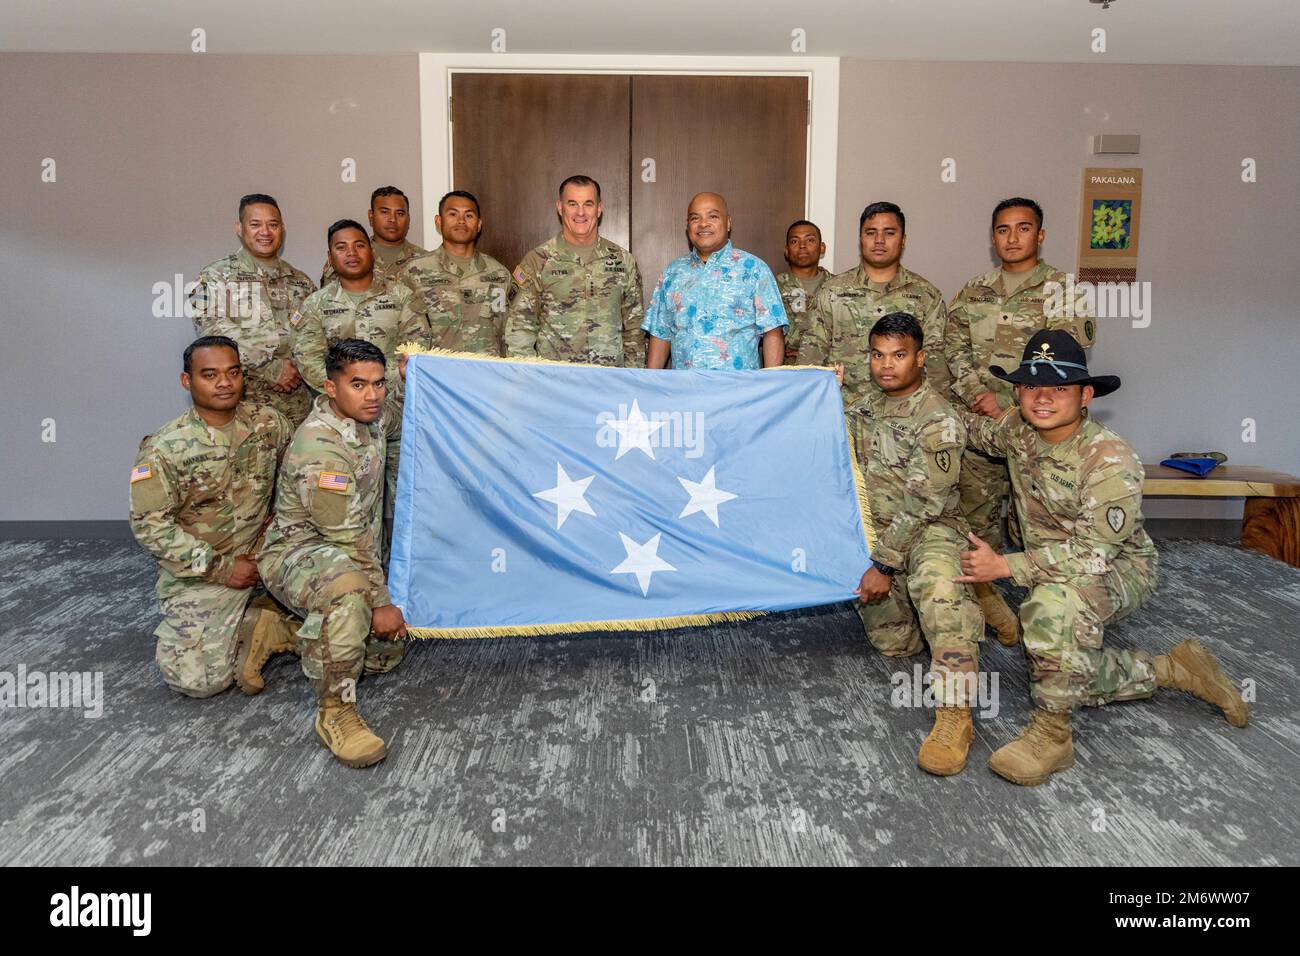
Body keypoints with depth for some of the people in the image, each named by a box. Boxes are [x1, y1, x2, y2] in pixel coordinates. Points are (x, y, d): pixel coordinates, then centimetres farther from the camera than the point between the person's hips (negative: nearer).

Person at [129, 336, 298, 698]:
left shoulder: (268, 423, -5)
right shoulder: (164, 449, -15)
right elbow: (149, 525, -15)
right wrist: (220, 567, -17)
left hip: (262, 555, 3)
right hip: (200, 572, -3)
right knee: (200, 680, -9)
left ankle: (250, 625, 5)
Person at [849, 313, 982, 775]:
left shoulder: (938, 419, -15)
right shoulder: (866, 406, 8)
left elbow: (922, 503, -19)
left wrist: (884, 565, -19)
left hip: (930, 529, -6)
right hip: (876, 530, 6)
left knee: (936, 577, -41)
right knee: (892, 646, 5)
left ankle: (954, 716, -44)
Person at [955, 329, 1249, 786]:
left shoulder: (1110, 460, -29)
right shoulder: (1017, 429, -9)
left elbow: (1091, 553, -31)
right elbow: (979, 431, 16)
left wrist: (1004, 566, -32)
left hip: (1117, 568, -7)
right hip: (1053, 570, 8)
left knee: (1056, 601, -40)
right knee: (1068, 675, 1)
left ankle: (1051, 734, -24)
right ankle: (1174, 668, 23)